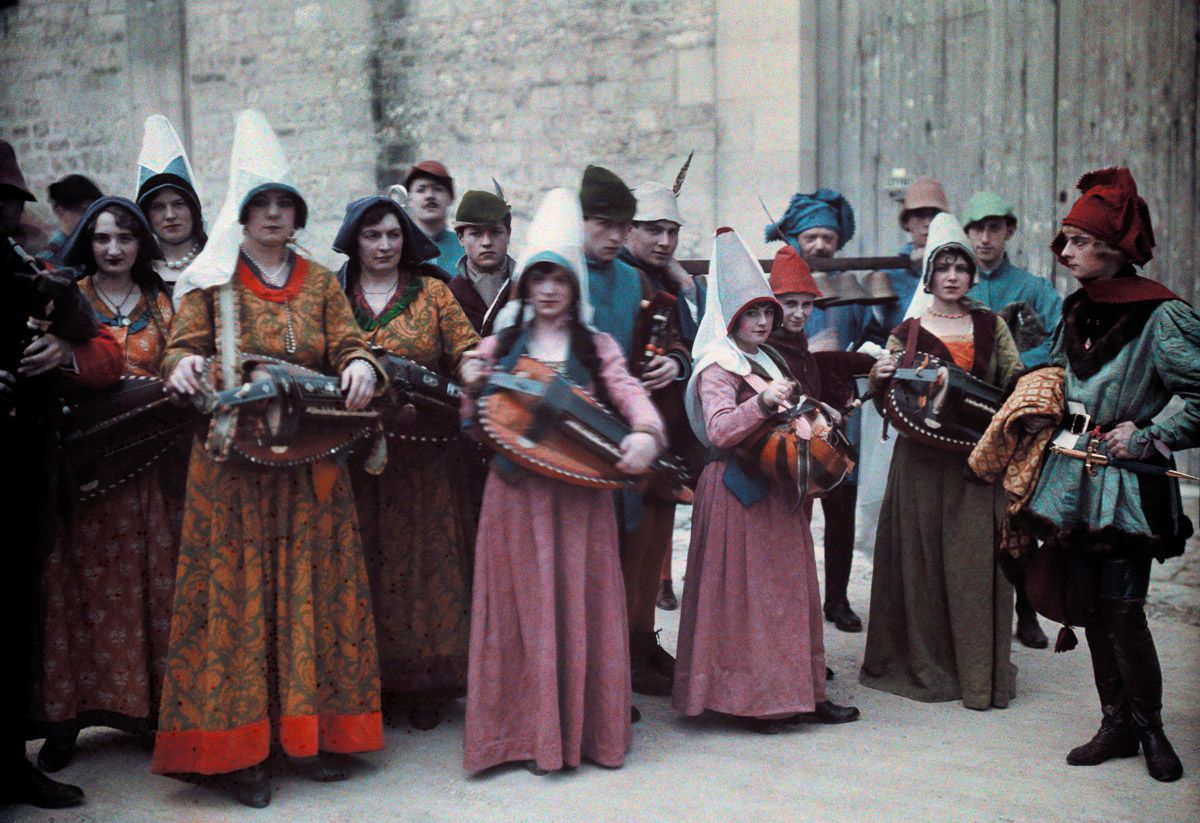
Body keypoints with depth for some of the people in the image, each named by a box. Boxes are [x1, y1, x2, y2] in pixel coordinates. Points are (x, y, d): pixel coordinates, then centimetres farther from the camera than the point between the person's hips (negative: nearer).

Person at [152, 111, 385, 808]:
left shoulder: (321, 283, 13)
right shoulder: (211, 281, 7)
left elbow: (347, 343, 4)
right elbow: (185, 345, 2)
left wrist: (360, 365, -19)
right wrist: (184, 364, -21)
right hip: (235, 460, -2)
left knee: (309, 587, 2)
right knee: (238, 588, -3)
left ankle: (307, 731, 11)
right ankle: (239, 746, 2)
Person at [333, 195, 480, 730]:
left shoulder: (432, 292, 9)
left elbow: (467, 350, 2)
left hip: (423, 452, 0)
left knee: (424, 553, 0)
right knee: (362, 559, 1)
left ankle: (426, 685, 7)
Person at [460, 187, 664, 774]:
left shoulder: (597, 348, 8)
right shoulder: (500, 346, 10)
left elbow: (630, 394, -7)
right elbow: (479, 424, 10)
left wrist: (646, 433, -27)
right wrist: (473, 388, -10)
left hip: (580, 489, 0)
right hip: (517, 490, 1)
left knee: (583, 605, 3)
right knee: (527, 605, 2)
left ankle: (589, 729, 14)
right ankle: (533, 731, 11)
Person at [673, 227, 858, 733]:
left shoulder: (768, 361, 17)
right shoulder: (717, 367, -9)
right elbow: (719, 431, -23)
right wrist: (761, 404, -34)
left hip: (777, 490, 9)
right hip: (738, 492, -9)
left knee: (789, 591, 10)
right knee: (744, 594, -4)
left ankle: (796, 693, 16)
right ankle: (748, 697, 3)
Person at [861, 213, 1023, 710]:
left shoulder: (990, 325, 11)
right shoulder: (907, 332, 6)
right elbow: (886, 399, 7)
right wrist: (879, 378, -13)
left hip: (980, 458, 1)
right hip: (924, 459, -1)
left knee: (977, 558, -2)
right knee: (923, 556, 2)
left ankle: (980, 674, 4)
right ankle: (926, 664, 13)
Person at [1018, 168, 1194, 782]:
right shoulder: (1076, 310, 11)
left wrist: (1148, 437, -13)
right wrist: (1041, 416, 11)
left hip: (1127, 482, -7)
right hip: (1074, 477, 7)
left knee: (1124, 609, -5)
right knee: (1092, 605, 10)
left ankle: (1149, 726, 15)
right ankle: (1116, 724, 22)